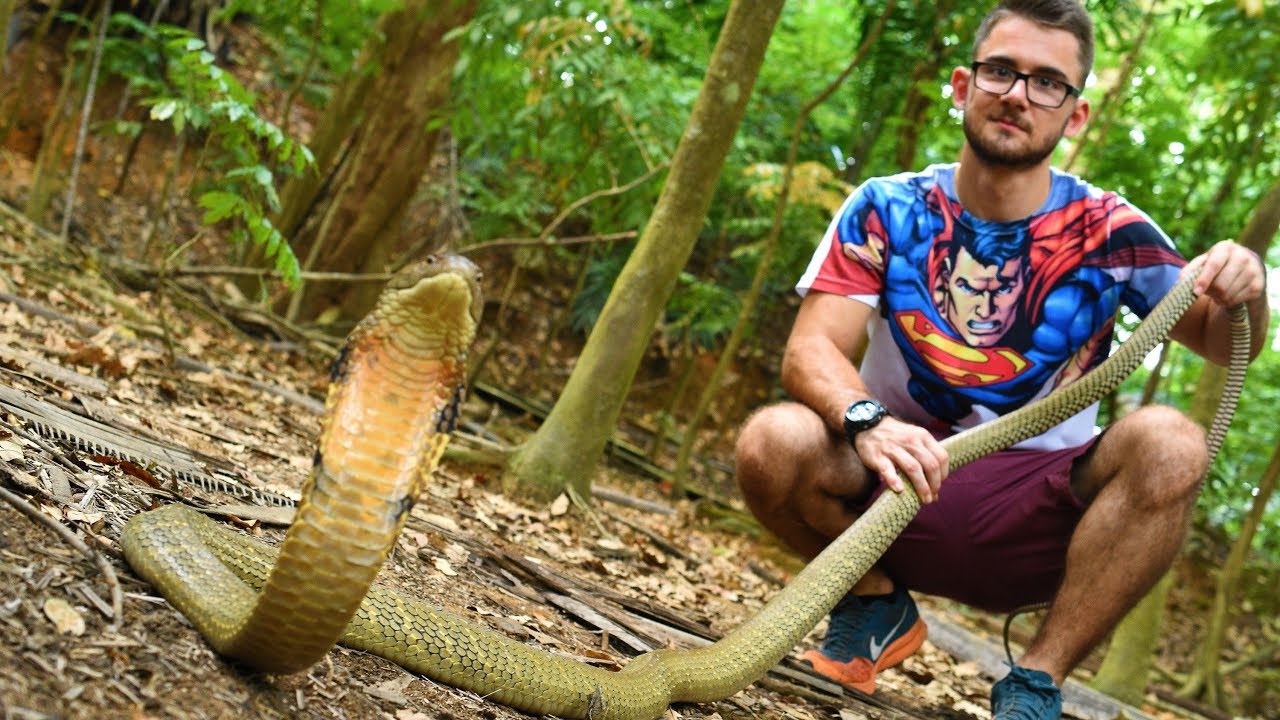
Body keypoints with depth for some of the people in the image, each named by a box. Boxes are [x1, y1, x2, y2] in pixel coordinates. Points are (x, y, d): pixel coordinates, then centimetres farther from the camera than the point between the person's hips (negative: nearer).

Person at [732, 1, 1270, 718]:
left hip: (1035, 516, 0)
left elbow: (1222, 345, 4)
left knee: (1168, 443, -28)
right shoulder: (887, 211, -5)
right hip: (898, 488, 0)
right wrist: (867, 422, -37)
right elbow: (811, 350, -14)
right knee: (773, 443, -28)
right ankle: (877, 605, 3)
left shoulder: (1106, 230, -5)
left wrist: (1243, 294, -22)